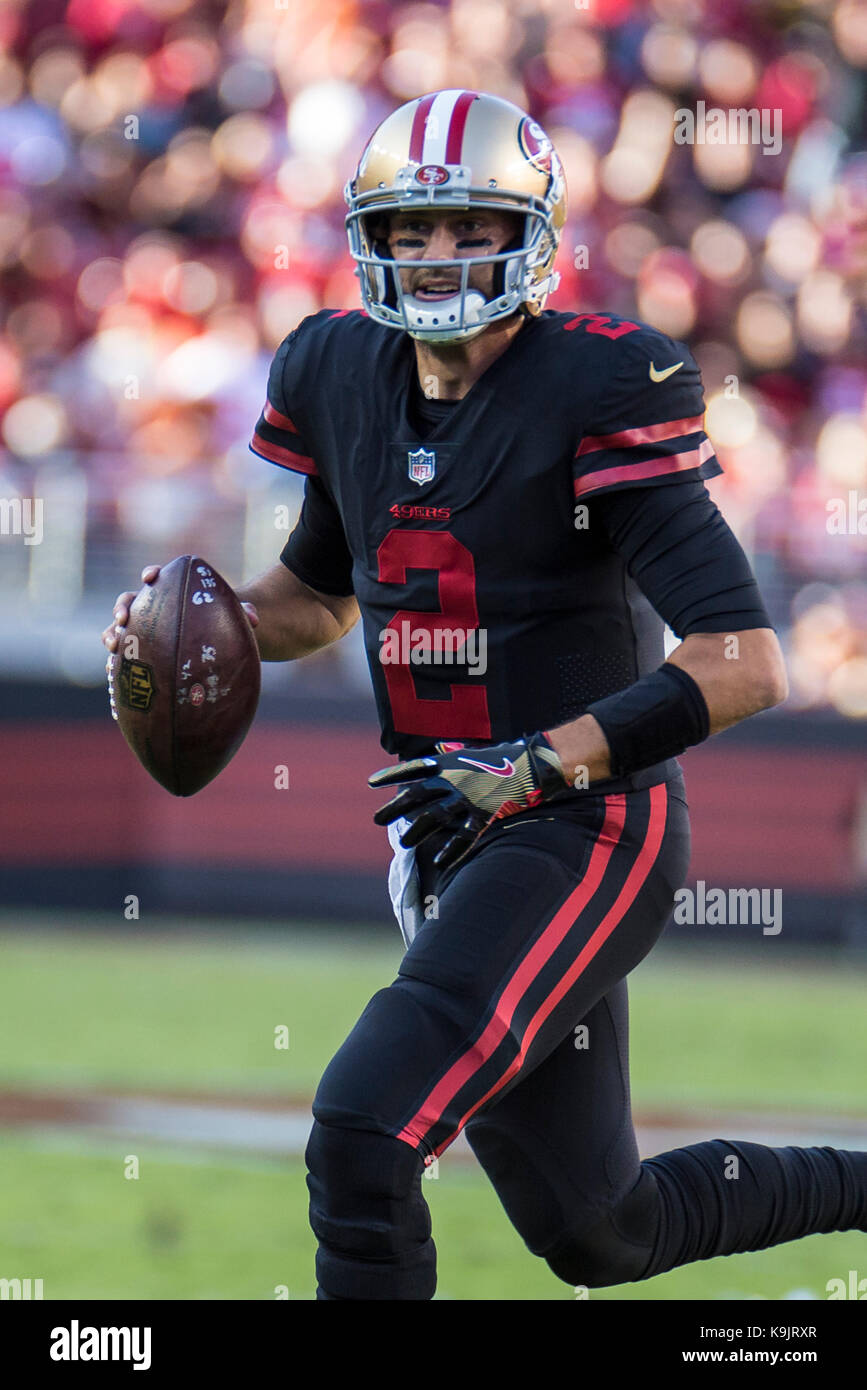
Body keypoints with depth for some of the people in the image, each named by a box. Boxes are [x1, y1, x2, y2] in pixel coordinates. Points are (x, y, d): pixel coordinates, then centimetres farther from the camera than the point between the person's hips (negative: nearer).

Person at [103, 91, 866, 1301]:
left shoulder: (595, 393, -17)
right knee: (600, 1236, 17)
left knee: (363, 1135, -23)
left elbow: (745, 663, -22)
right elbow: (321, 590, 24)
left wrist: (536, 767, -26)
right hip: (454, 842, 8)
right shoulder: (347, 378, 5)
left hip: (585, 831, -8)